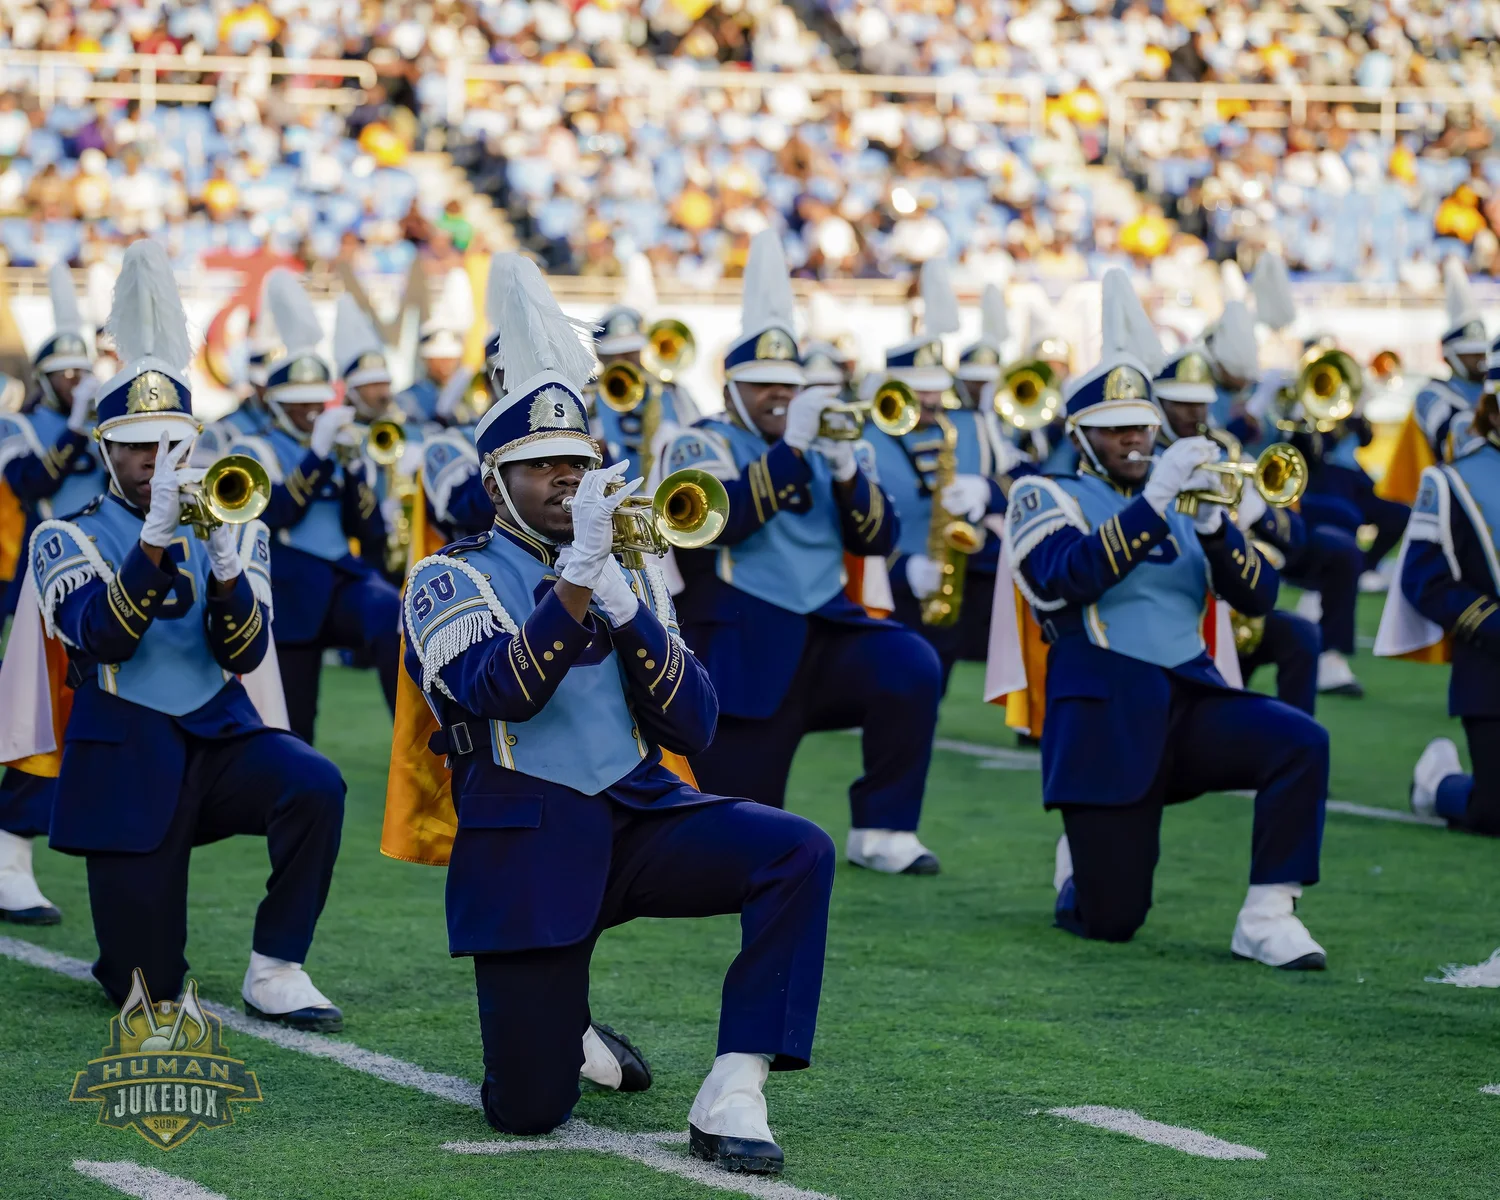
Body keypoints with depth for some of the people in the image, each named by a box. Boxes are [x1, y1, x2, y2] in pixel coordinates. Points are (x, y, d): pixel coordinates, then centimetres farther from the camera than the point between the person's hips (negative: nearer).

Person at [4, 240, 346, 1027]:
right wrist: (156, 534, -32)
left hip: (221, 737, 2)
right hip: (127, 759, -2)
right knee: (146, 988, -5)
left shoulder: (235, 530, 6)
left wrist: (222, 561, -27)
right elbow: (103, 637, -20)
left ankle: (274, 973, -16)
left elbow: (246, 653, -9)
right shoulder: (67, 540, -1)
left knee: (317, 787, -32)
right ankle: (139, 952, 34)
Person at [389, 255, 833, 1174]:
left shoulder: (626, 572, 13)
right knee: (529, 1110, -7)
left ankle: (733, 1097, -23)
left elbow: (695, 729, 2)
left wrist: (627, 609, -12)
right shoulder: (453, 579, 0)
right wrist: (577, 573, -31)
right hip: (528, 839, -3)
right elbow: (497, 692, -21)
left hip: (640, 814, 4)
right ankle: (565, 1025, 30)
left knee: (800, 852, -26)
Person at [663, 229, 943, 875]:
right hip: (743, 655, -4)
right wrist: (790, 448, -26)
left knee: (911, 666, -28)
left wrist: (845, 470, -14)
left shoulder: (820, 447, 14)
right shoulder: (702, 445, 0)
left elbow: (879, 538, 4)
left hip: (823, 631, 4)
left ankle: (881, 832, -17)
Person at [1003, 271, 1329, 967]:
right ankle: (1078, 869, 30)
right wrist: (1154, 501, -24)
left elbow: (1258, 597, 5)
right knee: (1110, 922, -6)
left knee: (1301, 743, -26)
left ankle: (1267, 920, -20)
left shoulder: (1179, 500, 15)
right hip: (1106, 719, -4)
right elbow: (1068, 577, -19)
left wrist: (1211, 522, -12)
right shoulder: (1045, 496, 2)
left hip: (1190, 700, 4)